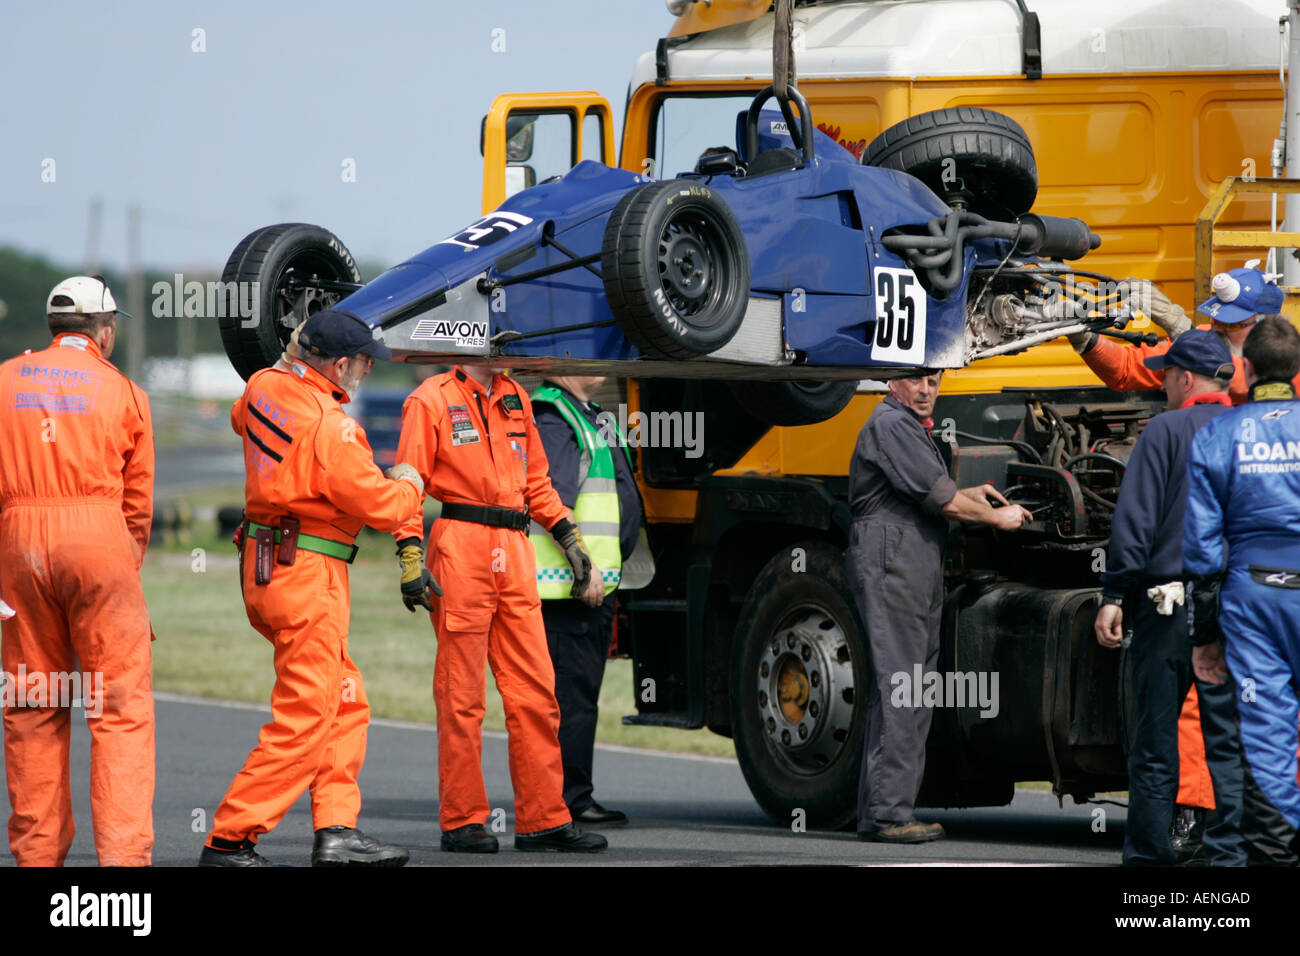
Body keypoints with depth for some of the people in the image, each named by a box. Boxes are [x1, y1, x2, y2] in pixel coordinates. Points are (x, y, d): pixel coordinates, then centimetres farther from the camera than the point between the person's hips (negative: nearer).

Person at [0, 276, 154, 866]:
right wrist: (129, 566, 19)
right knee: (122, 707, -3)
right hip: (98, 535, -2)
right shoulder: (123, 392, 6)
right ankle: (124, 852, -12)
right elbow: (138, 501, 8)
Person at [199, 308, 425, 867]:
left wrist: (290, 360, 32)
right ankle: (228, 841, -4)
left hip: (264, 566, 10)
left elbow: (242, 418, 31)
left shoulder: (264, 387, 5)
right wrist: (408, 486, 5)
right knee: (305, 718, -5)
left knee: (346, 701, 15)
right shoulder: (330, 426, -20)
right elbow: (381, 507, -17)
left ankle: (336, 830, 11)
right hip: (307, 575, -10)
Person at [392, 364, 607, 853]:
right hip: (460, 547, -6)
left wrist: (569, 538, 20)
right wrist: (410, 556, -13)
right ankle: (462, 821, 3)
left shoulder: (515, 399, 19)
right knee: (461, 693, -2)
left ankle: (543, 818, 7)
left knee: (535, 689, 3)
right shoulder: (431, 400, 0)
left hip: (514, 555, 6)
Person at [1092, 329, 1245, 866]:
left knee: (1155, 738, 3)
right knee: (1230, 740, 6)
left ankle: (1149, 852, 5)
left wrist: (1114, 596, -6)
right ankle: (1230, 851, 2)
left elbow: (1135, 520, -9)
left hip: (1168, 605, -3)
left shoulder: (1166, 431, -4)